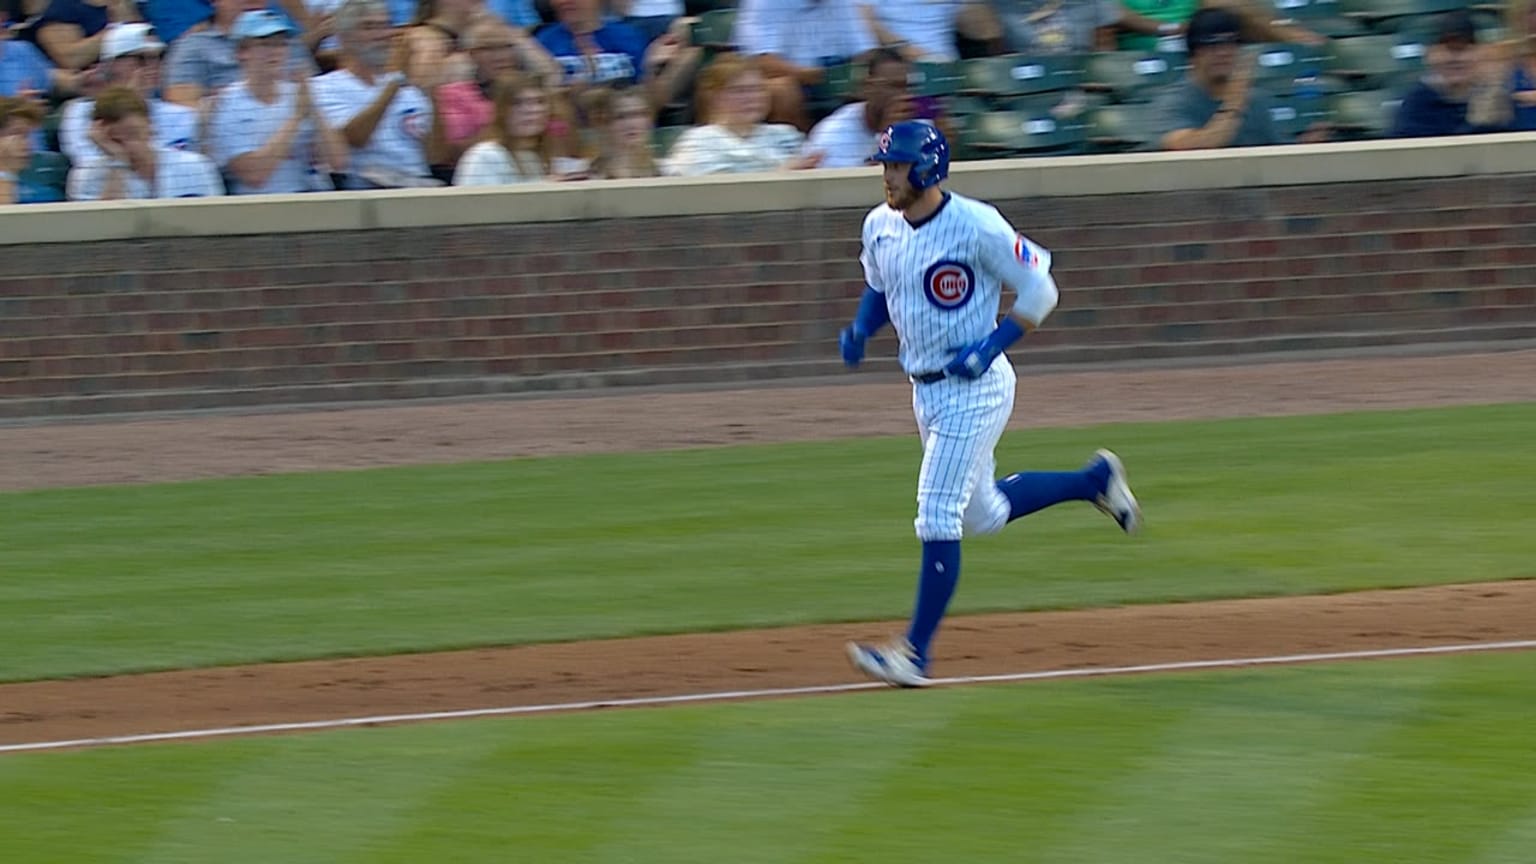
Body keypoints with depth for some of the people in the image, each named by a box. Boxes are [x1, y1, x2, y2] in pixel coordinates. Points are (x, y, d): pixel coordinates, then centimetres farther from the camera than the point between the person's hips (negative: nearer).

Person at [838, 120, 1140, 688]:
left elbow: (1040, 290, -13)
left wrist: (990, 346, -22)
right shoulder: (880, 227, 2)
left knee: (938, 514, -13)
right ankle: (1094, 481, 40)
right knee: (983, 513, 19)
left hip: (976, 387, -8)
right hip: (927, 388, 8)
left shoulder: (976, 226, -19)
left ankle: (916, 652, -9)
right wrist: (860, 330, -1)